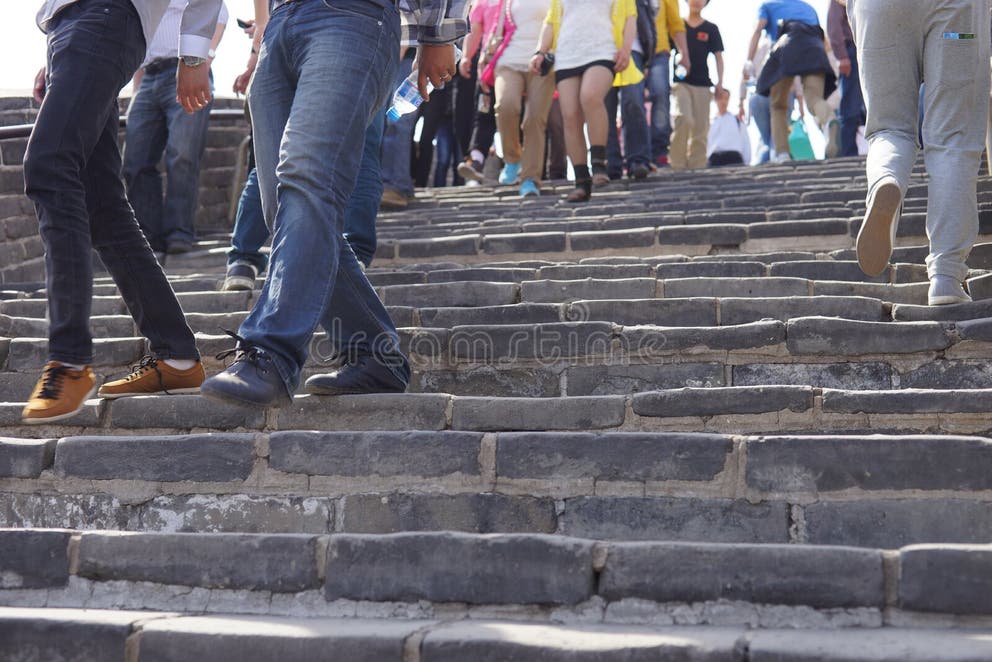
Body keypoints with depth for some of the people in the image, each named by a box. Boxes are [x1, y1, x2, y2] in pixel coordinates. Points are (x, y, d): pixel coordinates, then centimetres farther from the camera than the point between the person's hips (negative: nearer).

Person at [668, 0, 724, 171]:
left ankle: (696, 167, 6)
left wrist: (720, 82, -1)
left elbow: (718, 57, 11)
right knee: (683, 118, -22)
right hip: (680, 82, -2)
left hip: (702, 84, 2)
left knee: (700, 128, 0)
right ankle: (677, 165, -16)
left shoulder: (711, 29, 12)